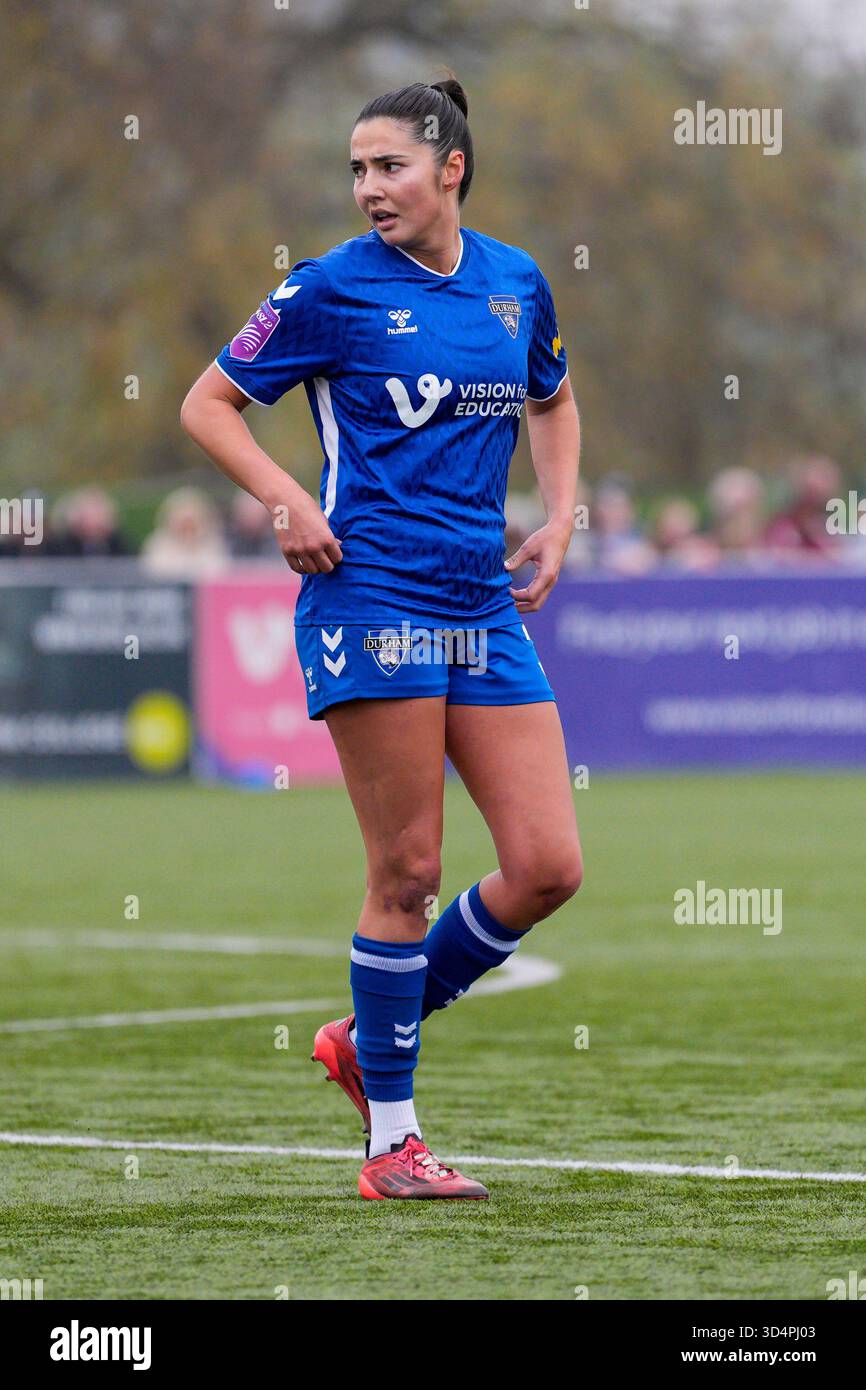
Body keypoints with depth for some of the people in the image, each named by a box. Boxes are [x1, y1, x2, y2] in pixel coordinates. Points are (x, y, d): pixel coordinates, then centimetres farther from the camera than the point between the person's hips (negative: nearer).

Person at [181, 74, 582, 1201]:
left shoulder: (517, 284, 10)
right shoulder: (333, 288, -4)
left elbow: (552, 402, 29)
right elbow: (207, 404, 2)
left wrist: (559, 517, 14)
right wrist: (286, 501, -14)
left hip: (485, 605, 5)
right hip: (372, 596, -5)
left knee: (548, 865, -1)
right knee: (408, 872, -6)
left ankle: (369, 1039, 18)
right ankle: (391, 1141, 5)